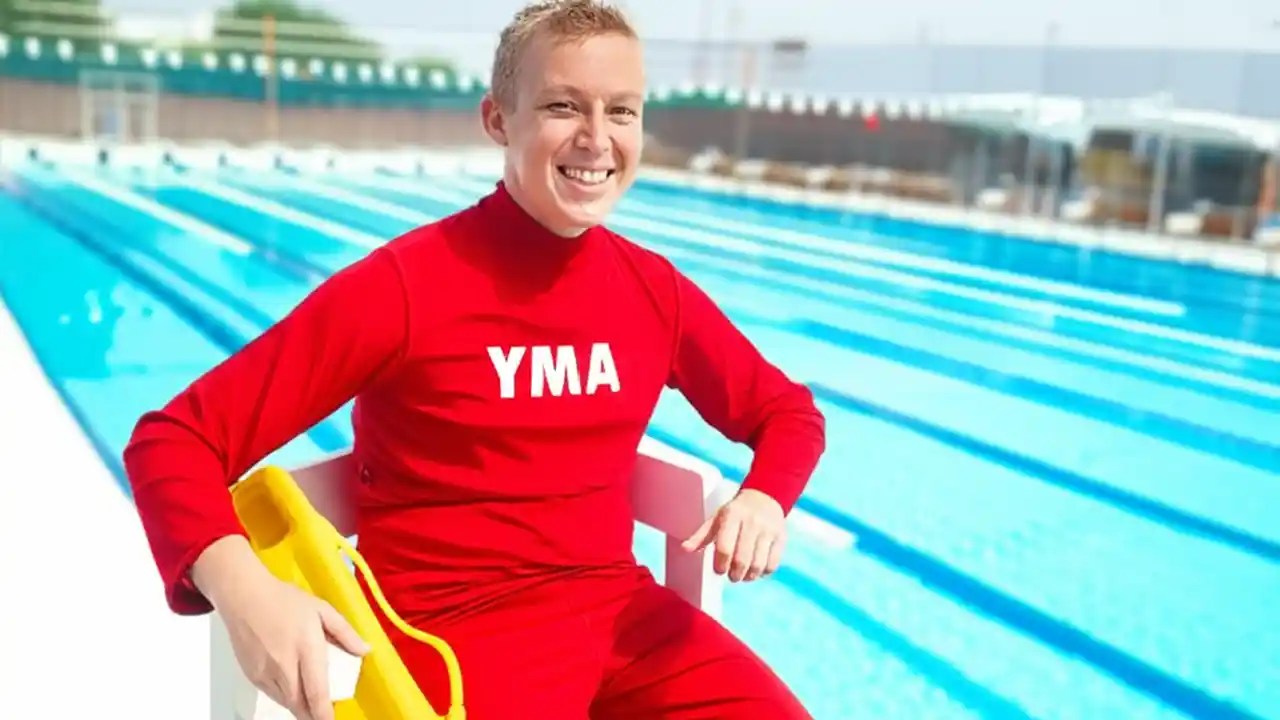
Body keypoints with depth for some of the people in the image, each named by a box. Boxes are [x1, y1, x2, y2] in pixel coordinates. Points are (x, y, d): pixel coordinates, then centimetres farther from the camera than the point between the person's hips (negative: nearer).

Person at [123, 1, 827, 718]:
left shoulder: (656, 288, 1)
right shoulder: (400, 285, -13)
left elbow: (788, 410, 15)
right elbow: (174, 439, -13)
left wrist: (765, 496, -8)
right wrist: (242, 588, -32)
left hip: (621, 609, 5)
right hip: (452, 626, -4)